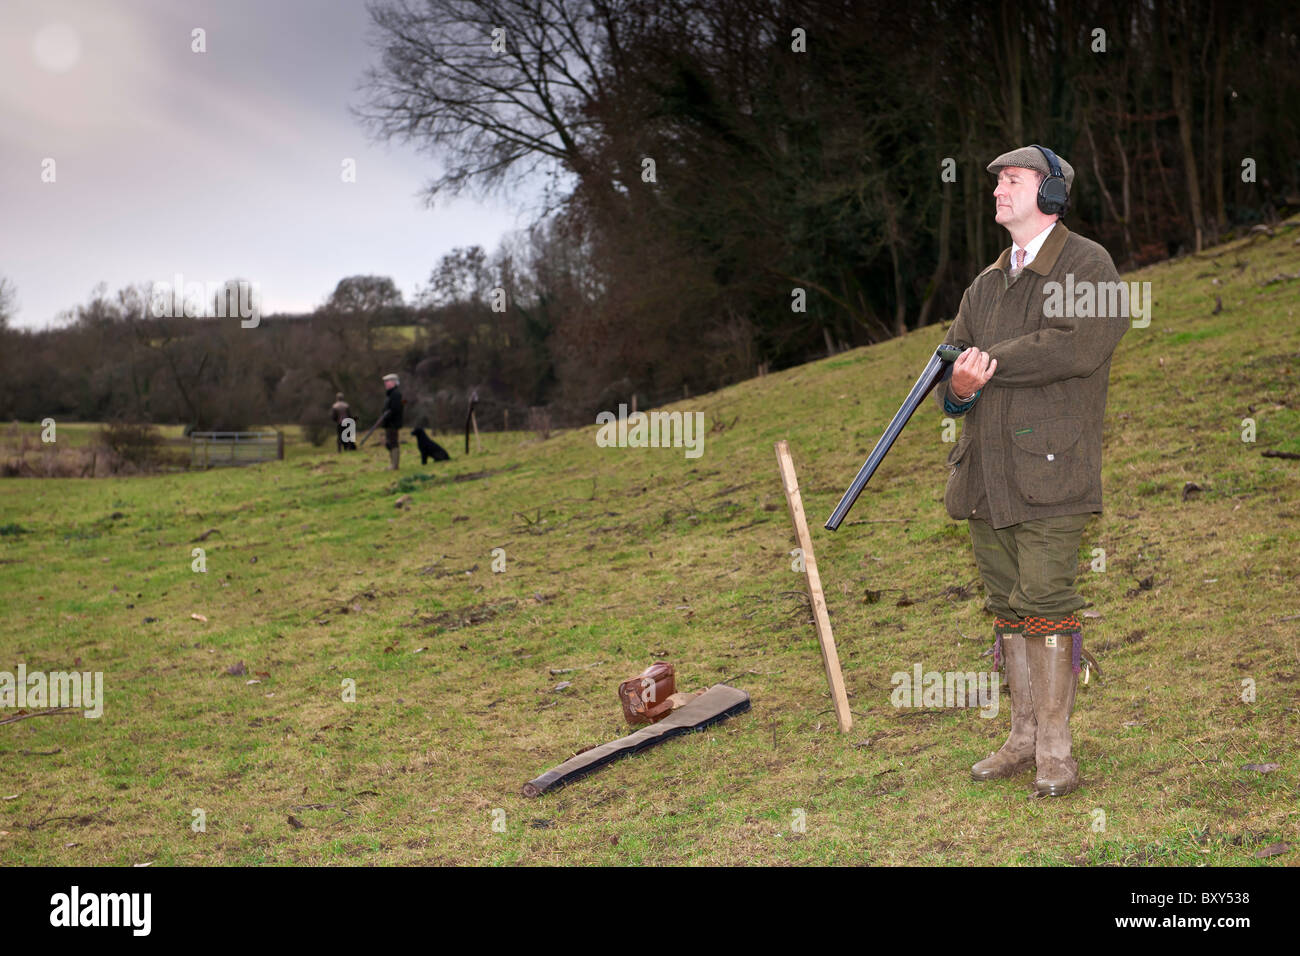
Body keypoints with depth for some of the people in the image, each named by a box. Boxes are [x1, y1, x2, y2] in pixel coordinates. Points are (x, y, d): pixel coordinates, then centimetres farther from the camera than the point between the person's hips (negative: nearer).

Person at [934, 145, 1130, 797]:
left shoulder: (1088, 266, -1)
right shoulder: (986, 284, 21)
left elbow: (1078, 346, -18)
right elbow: (954, 354, 15)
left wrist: (989, 361, -10)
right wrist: (958, 385, -10)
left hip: (1049, 471, -7)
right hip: (984, 473, 7)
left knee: (1047, 606, -8)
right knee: (1006, 609, 10)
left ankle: (1055, 753, 0)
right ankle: (1022, 739, 20)